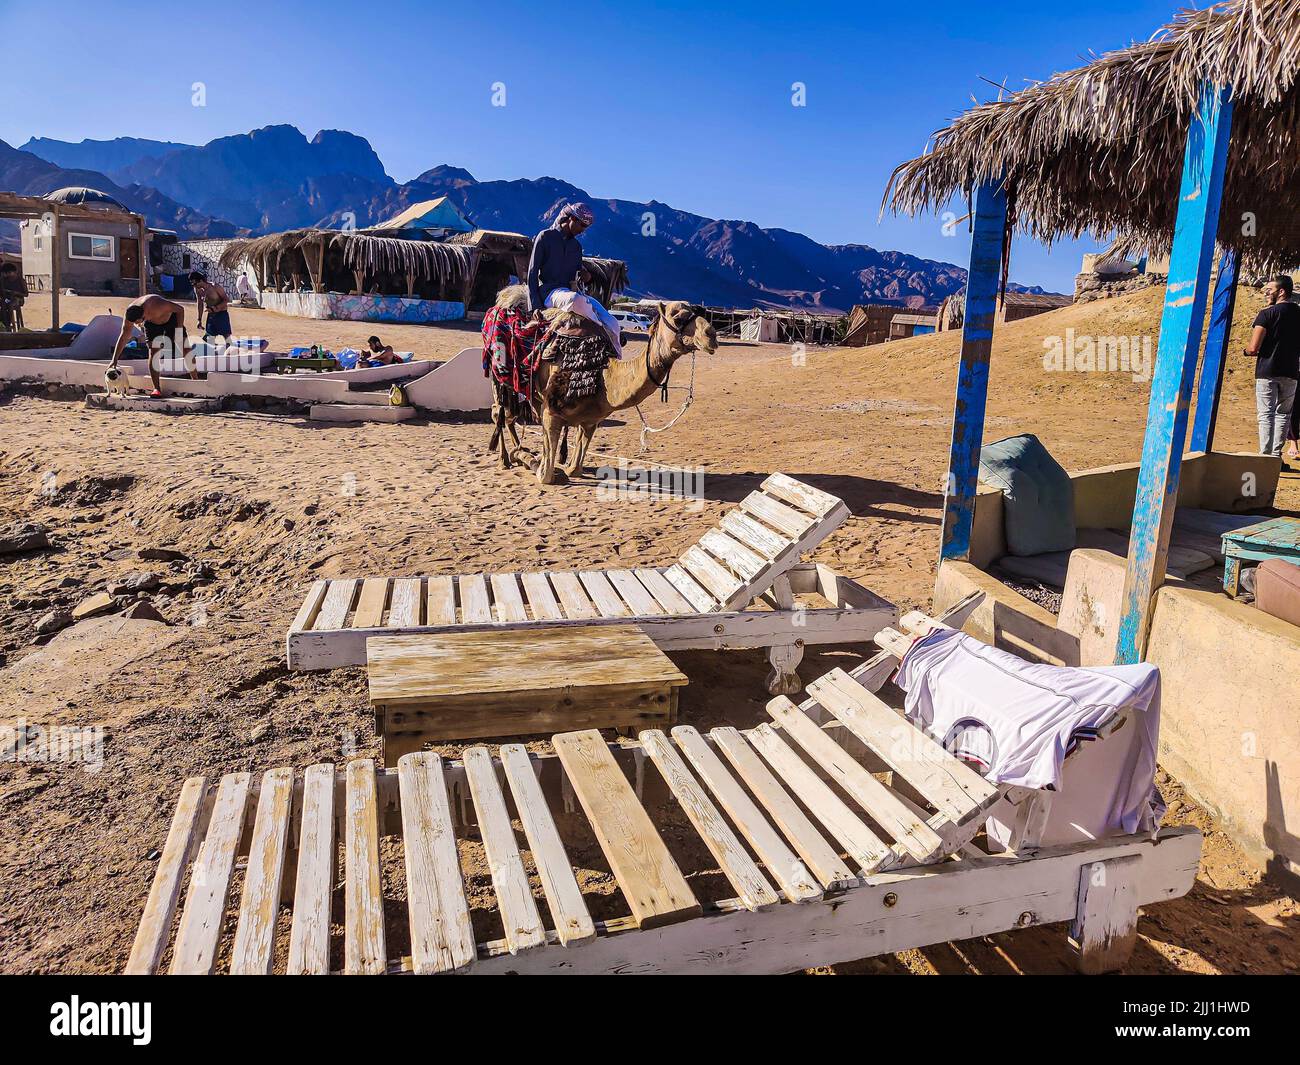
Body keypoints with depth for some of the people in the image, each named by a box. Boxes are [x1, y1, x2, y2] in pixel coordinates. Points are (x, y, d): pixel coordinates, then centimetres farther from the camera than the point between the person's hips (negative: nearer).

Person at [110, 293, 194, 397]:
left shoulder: (157, 305, -43)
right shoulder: (129, 315, -26)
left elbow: (180, 309, -28)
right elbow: (124, 337, -16)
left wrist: (179, 331, -33)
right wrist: (114, 360, -18)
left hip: (171, 319, -3)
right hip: (152, 324, 3)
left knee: (186, 351, -11)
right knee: (153, 353, -14)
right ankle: (157, 388, -12)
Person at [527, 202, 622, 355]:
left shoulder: (576, 246, 19)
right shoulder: (545, 237, 3)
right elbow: (532, 273, -1)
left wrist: (585, 275, -2)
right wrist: (535, 306, -11)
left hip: (571, 291, 6)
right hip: (549, 291, -6)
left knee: (612, 324, -17)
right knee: (576, 299, -42)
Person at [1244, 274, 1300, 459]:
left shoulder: (1267, 314, -10)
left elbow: (1253, 348, -15)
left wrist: (1247, 351, 6)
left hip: (1267, 371, -5)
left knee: (1266, 414, -2)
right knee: (1283, 413, 14)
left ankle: (1266, 456, -5)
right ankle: (1276, 455, 15)